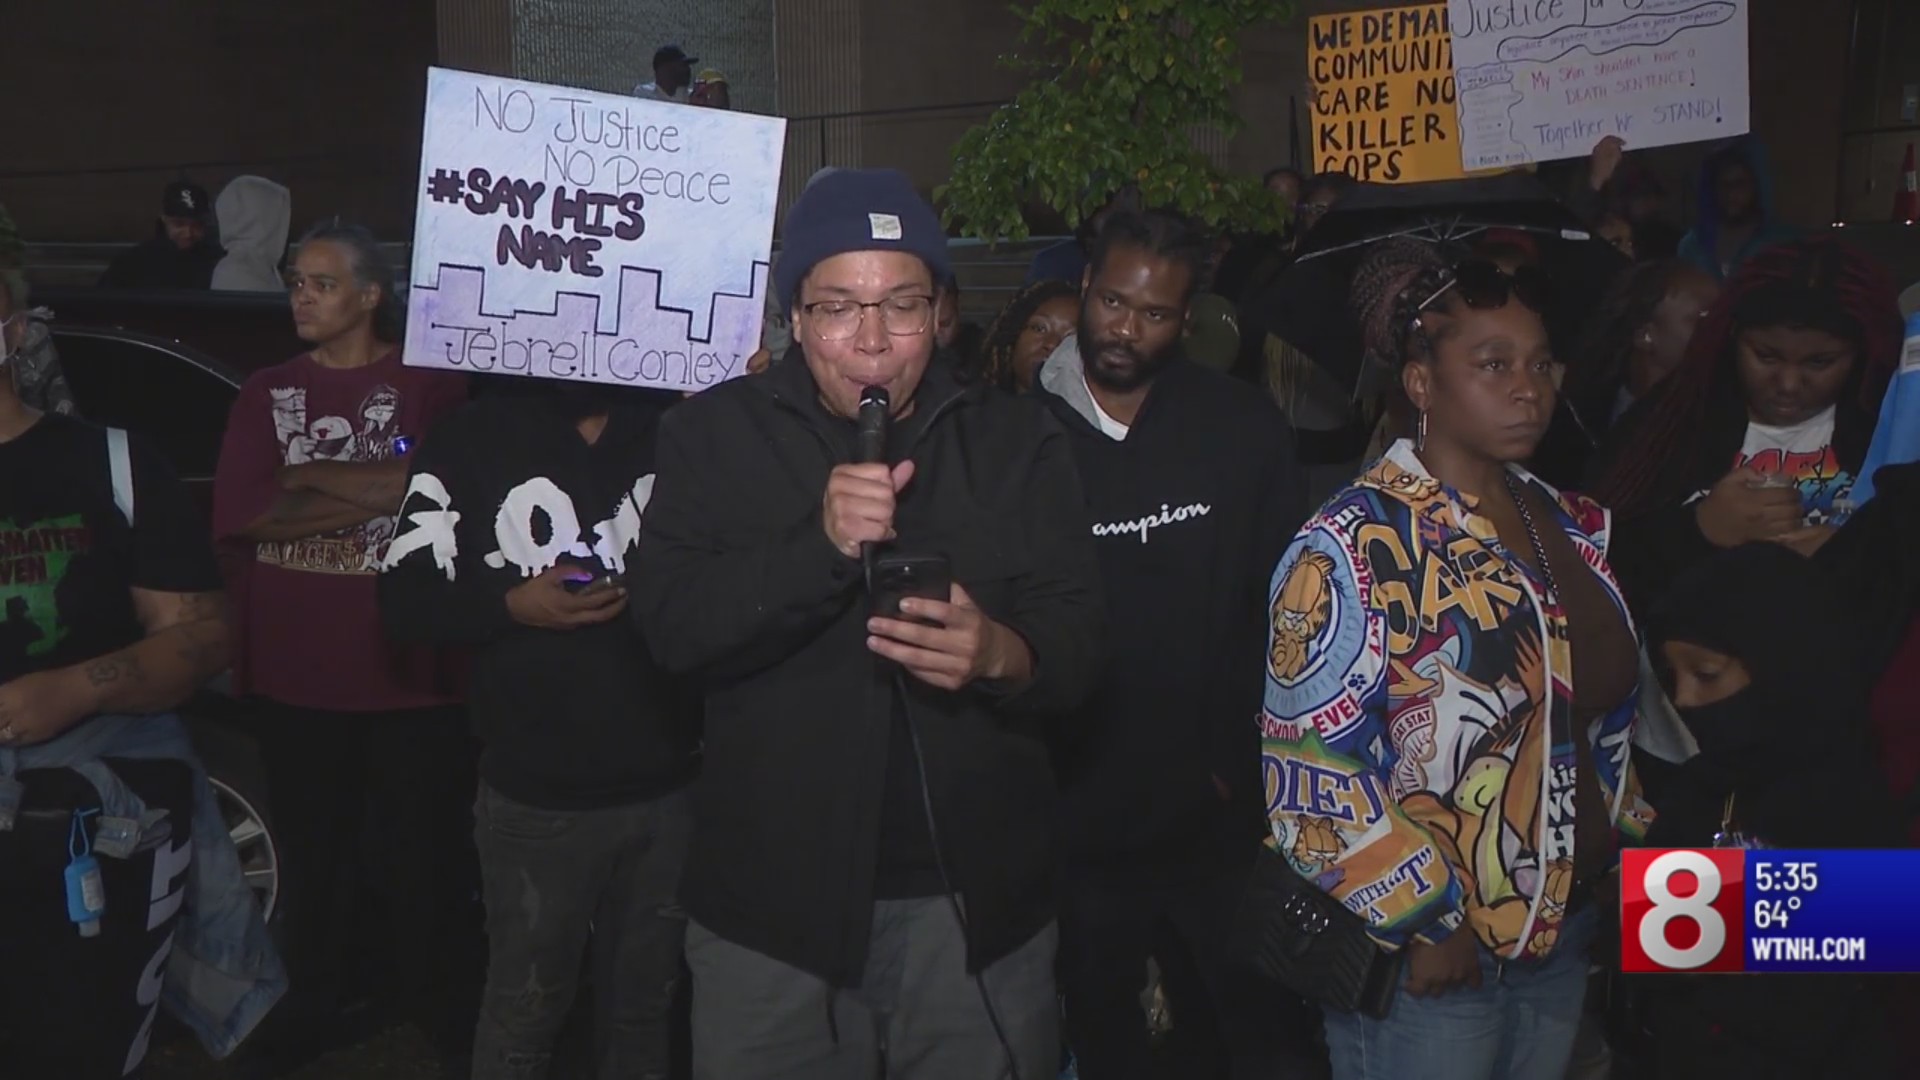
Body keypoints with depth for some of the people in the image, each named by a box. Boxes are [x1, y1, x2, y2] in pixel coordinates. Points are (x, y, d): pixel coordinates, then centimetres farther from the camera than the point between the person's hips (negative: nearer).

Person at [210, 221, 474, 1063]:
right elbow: (239, 513, -5)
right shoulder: (267, 394, 9)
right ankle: (320, 987, 35)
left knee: (420, 839, 7)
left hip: (406, 664, -3)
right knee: (312, 840, 16)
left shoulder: (429, 383, 0)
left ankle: (418, 986, 28)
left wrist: (315, 478, -10)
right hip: (293, 670, 3)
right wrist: (379, 494, -13)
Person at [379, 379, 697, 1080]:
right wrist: (512, 605, -18)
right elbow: (404, 597, -3)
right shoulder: (475, 441, 0)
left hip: (670, 788, 2)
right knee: (525, 1008, 12)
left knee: (644, 1005, 16)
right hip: (537, 795, -1)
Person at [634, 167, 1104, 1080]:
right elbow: (673, 626, -11)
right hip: (771, 902, 0)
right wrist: (821, 543, -25)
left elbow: (1079, 648, -3)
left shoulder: (1020, 446, 2)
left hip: (978, 904, 1)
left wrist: (1004, 655, -25)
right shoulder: (716, 436, 0)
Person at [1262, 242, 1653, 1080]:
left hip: (1563, 938, 7)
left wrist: (1622, 846, 13)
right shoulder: (1355, 547, -18)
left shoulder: (1573, 528, 5)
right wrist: (1422, 921, -17)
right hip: (1427, 956, -7)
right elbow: (1314, 766, -20)